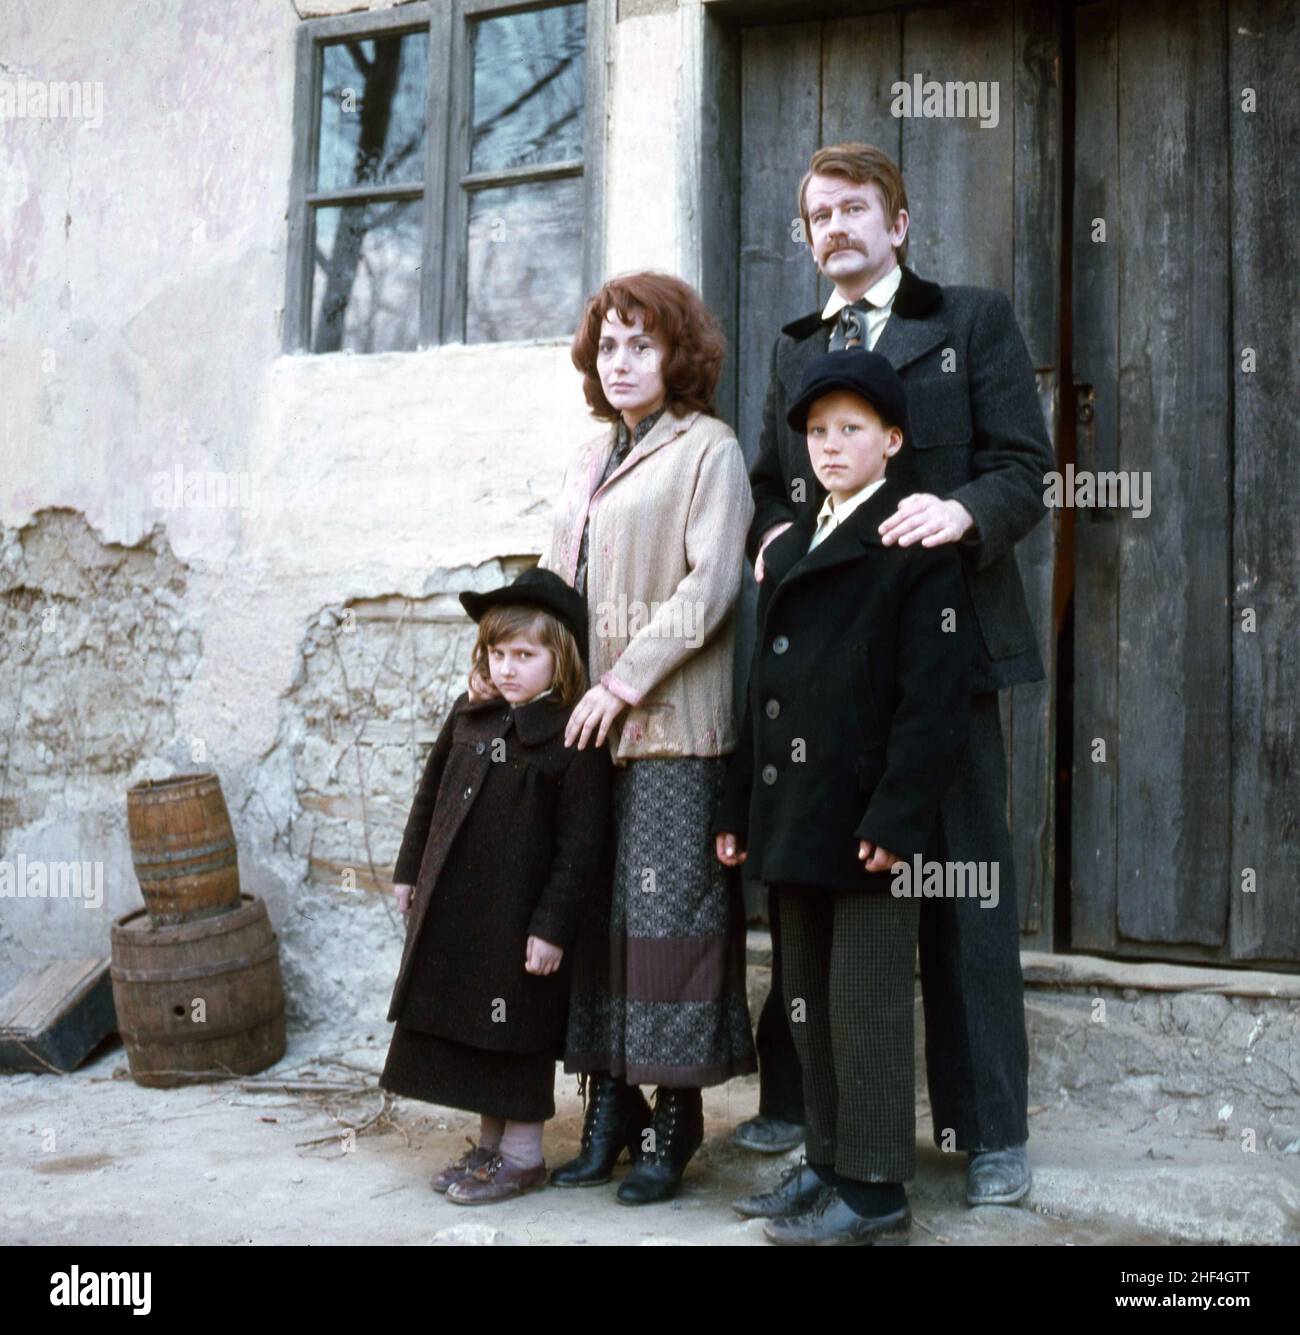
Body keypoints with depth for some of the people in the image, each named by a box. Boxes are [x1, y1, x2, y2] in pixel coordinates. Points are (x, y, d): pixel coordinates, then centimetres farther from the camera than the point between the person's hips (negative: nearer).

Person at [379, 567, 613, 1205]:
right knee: (469, 1023, 16)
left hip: (520, 914, -7)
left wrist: (552, 926, -17)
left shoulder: (573, 739, -15)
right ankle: (490, 1142, 33)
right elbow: (430, 794, 15)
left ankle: (522, 1155, 21)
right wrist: (409, 870, 16)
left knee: (517, 1031, 5)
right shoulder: (468, 716, 5)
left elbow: (579, 844, -16)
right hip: (454, 908, 7)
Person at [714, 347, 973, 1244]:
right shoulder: (789, 547, 17)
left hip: (870, 815, -8)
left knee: (867, 1003, 0)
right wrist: (741, 806, 14)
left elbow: (934, 692, -13)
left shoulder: (916, 544, -6)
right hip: (794, 815, 8)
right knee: (809, 1000, 14)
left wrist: (898, 813, -20)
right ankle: (829, 1163, 27)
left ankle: (874, 1188, 11)